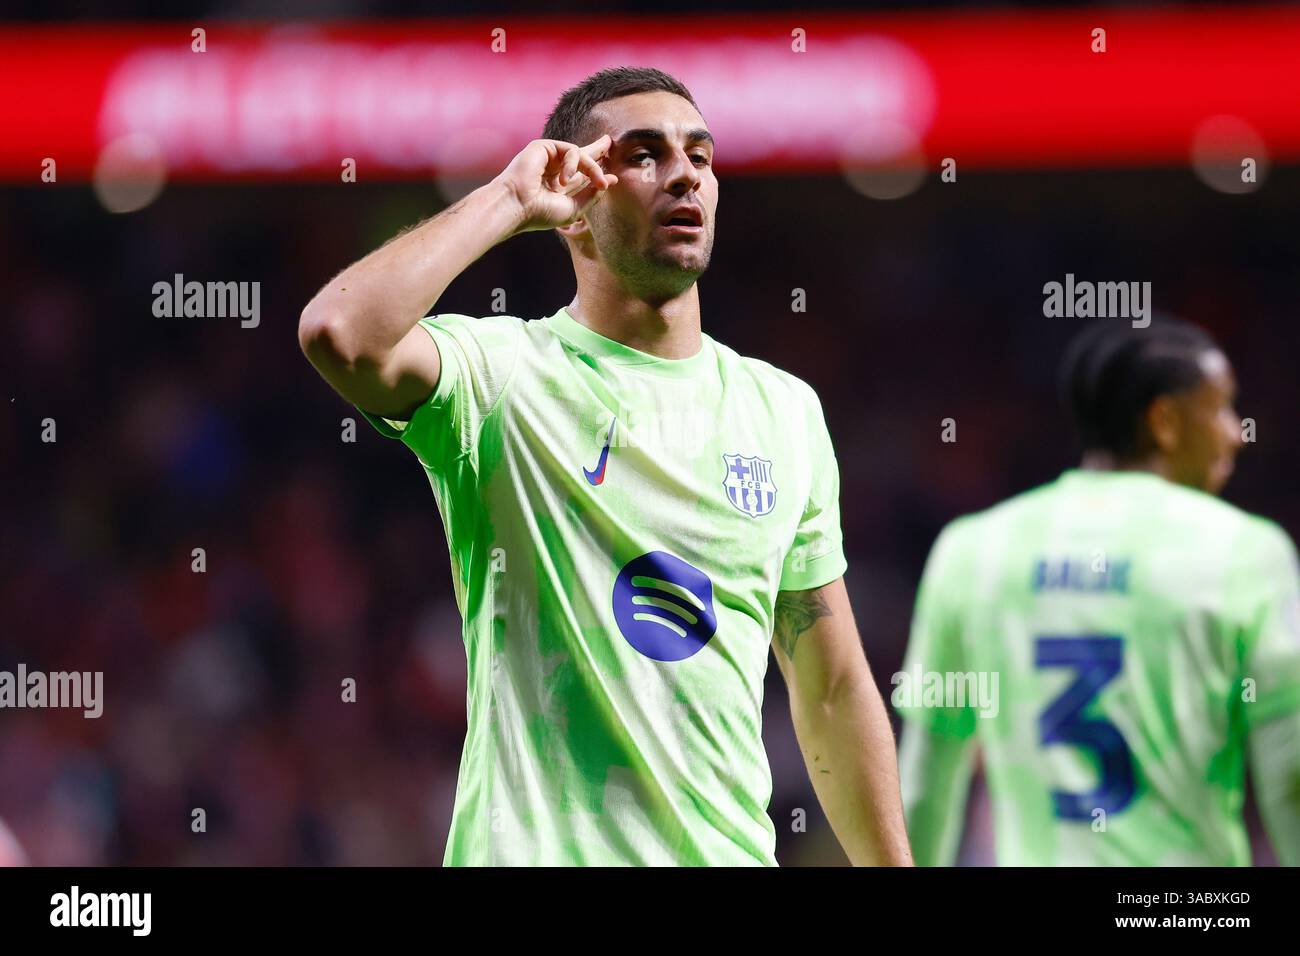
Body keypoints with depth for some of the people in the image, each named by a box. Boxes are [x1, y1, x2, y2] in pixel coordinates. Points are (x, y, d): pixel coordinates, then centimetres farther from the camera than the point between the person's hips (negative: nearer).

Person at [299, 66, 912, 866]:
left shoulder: (785, 409, 11)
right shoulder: (502, 376, -4)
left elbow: (835, 694, 16)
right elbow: (338, 334, -27)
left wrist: (894, 866, 10)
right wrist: (510, 200, -15)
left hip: (731, 849, 5)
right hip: (535, 849, -5)